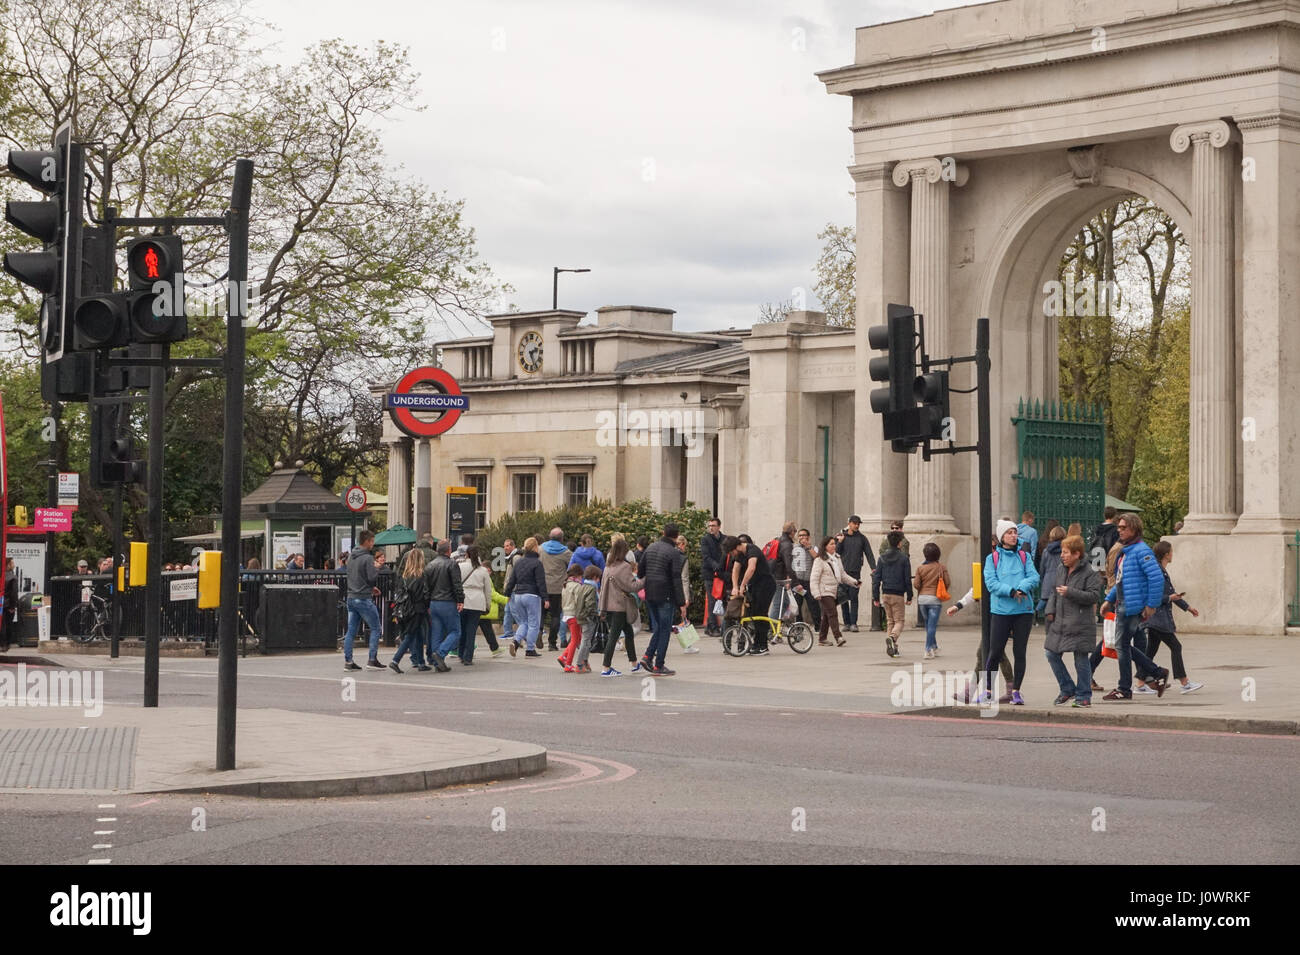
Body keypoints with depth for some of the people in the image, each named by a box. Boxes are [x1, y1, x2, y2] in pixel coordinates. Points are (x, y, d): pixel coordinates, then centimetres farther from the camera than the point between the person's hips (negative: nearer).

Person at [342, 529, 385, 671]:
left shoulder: (351, 557, 12)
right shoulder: (367, 558, -14)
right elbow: (372, 578, -17)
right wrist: (377, 569, 3)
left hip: (351, 598, 7)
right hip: (364, 599, -7)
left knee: (351, 631, 8)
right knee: (375, 629, 3)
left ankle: (348, 661, 7)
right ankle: (372, 659, 0)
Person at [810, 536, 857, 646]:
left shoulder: (837, 558, 16)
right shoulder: (820, 560, -9)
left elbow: (843, 574, 22)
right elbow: (814, 578, -12)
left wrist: (854, 582, 11)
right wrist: (816, 593, -19)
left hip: (833, 591, 8)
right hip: (824, 592, -8)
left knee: (826, 615, 11)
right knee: (832, 613, -16)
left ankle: (822, 638, 18)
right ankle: (838, 637, -23)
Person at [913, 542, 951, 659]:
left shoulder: (920, 568, -1)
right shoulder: (941, 568, -4)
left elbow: (916, 584, -3)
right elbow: (948, 583, -2)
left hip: (922, 598, 2)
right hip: (935, 598, -2)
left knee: (928, 623, 18)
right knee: (932, 625, -2)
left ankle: (934, 647, 23)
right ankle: (928, 650, -8)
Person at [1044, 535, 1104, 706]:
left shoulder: (1089, 573, -10)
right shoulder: (1061, 571, 12)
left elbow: (1094, 596, -17)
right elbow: (1053, 591, 23)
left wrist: (1070, 593, -22)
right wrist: (1050, 610, 8)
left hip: (1080, 625, -7)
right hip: (1059, 622, 7)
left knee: (1081, 659, -2)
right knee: (1051, 654, 6)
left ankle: (1083, 695, 9)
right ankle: (1067, 689, 21)